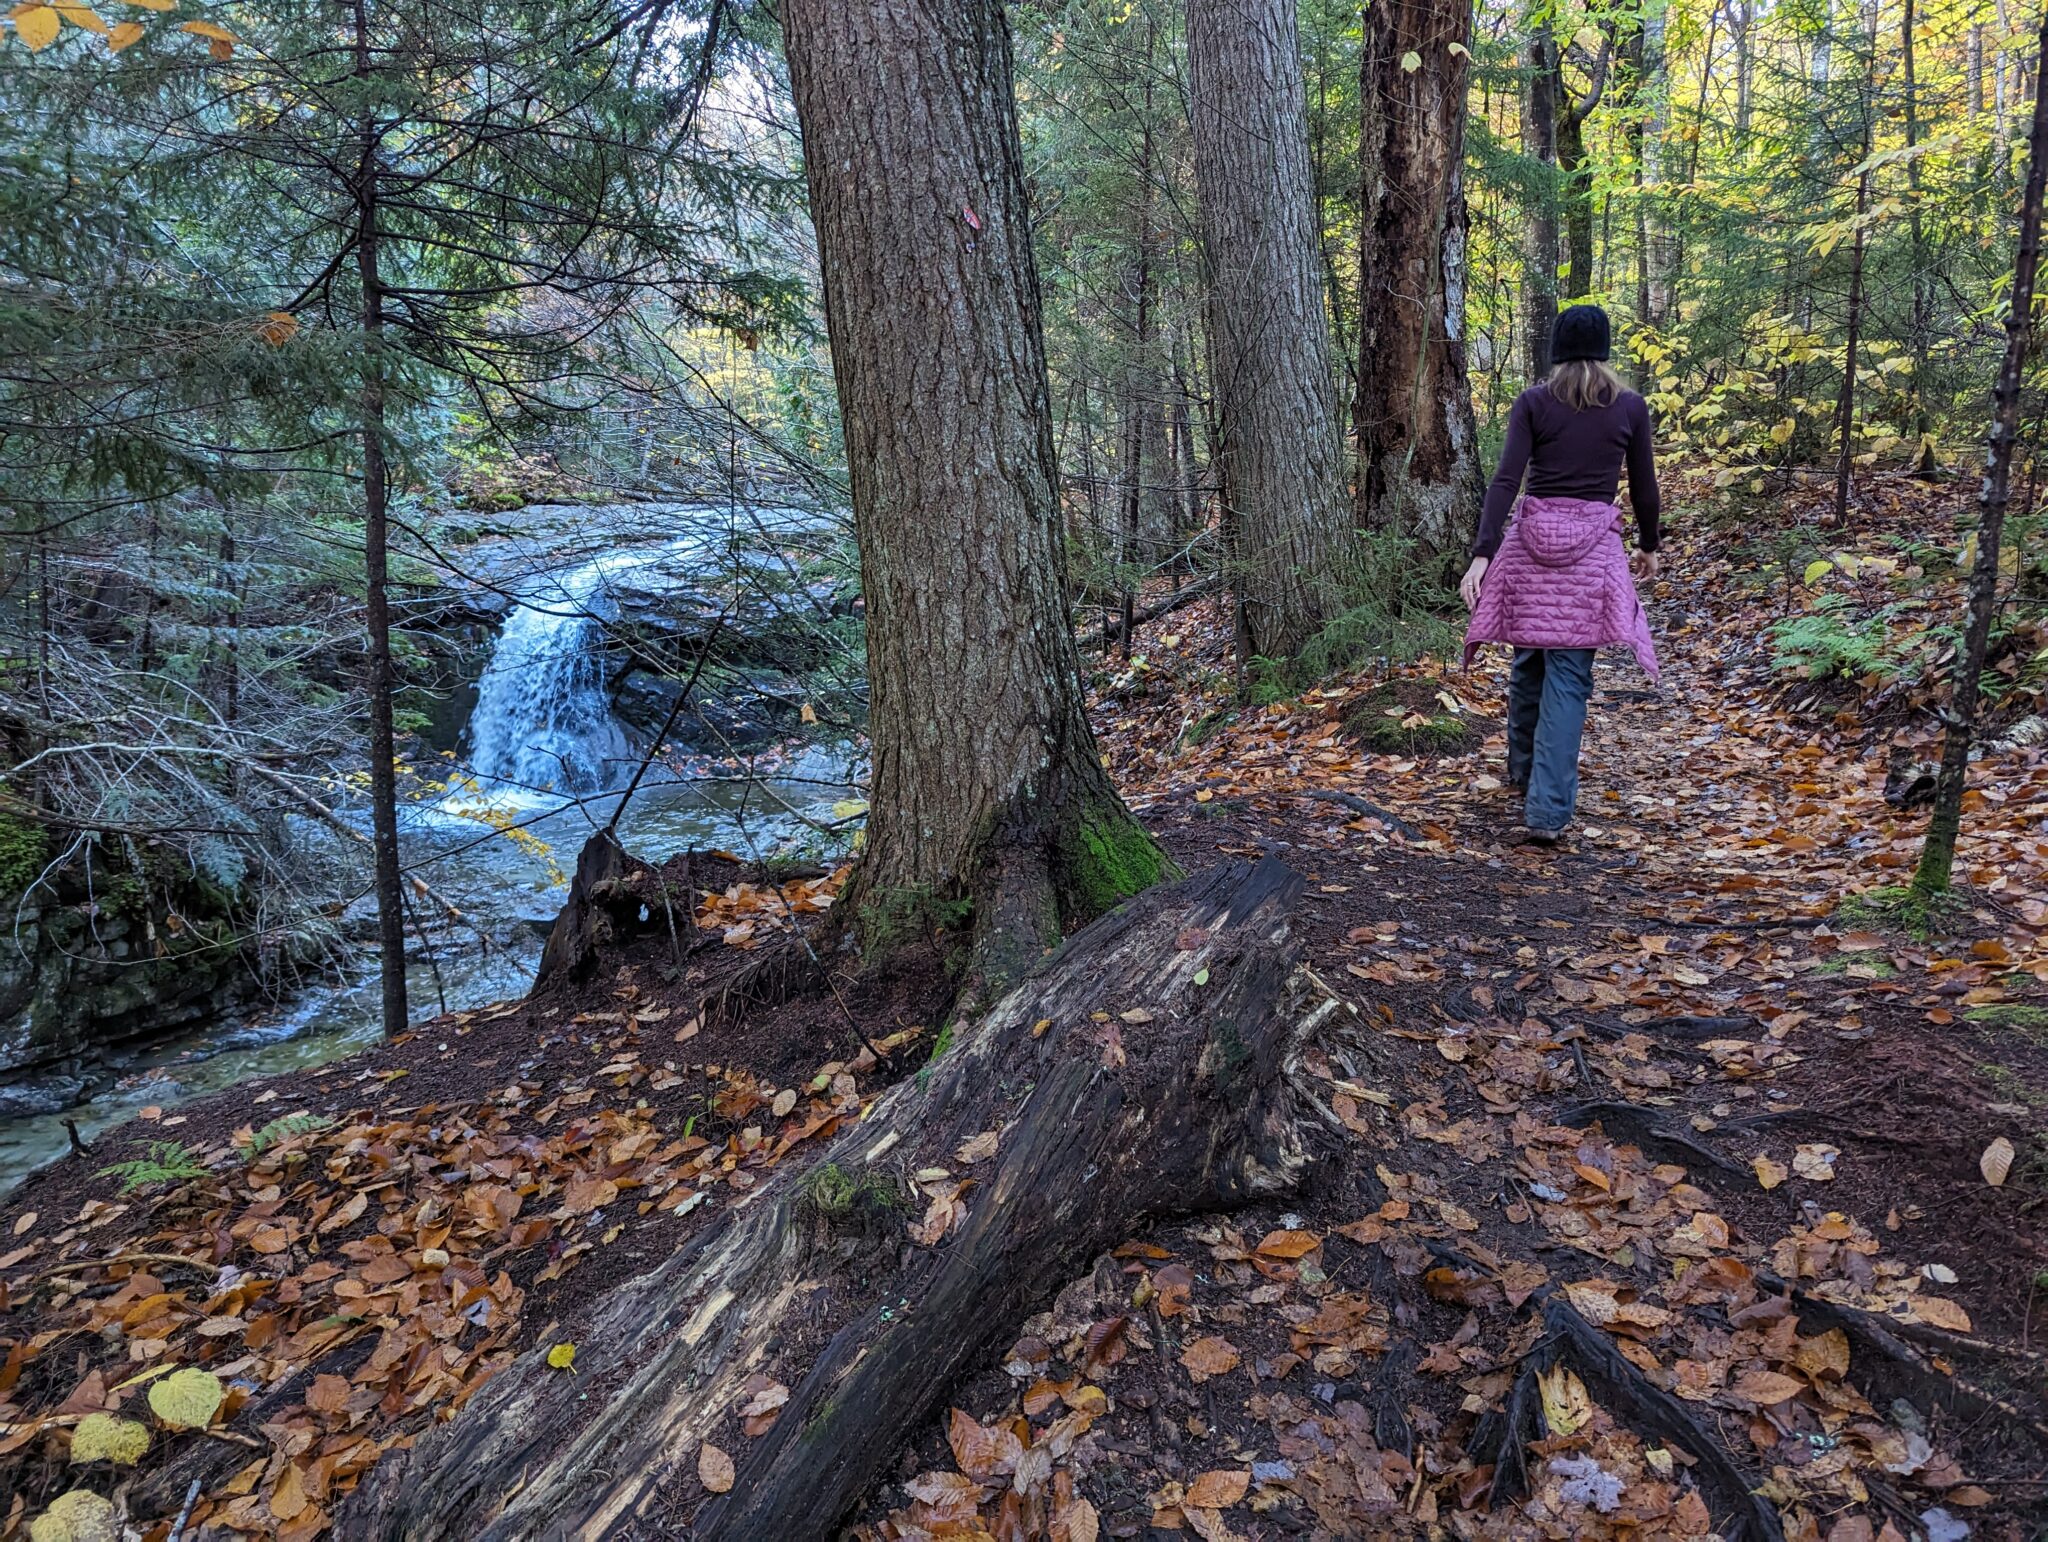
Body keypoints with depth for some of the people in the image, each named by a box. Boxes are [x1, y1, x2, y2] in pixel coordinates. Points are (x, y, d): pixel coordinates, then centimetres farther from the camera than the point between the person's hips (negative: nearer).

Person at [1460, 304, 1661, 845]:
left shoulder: (1533, 403, 1)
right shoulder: (1630, 407, 3)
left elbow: (1506, 480, -9)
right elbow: (1644, 488, 10)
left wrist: (1482, 553, -13)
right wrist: (1649, 546, 25)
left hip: (1532, 539, 1)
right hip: (1592, 547, -1)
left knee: (1529, 660, 18)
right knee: (1568, 676, -2)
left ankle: (1523, 770, 35)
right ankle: (1548, 810, -8)